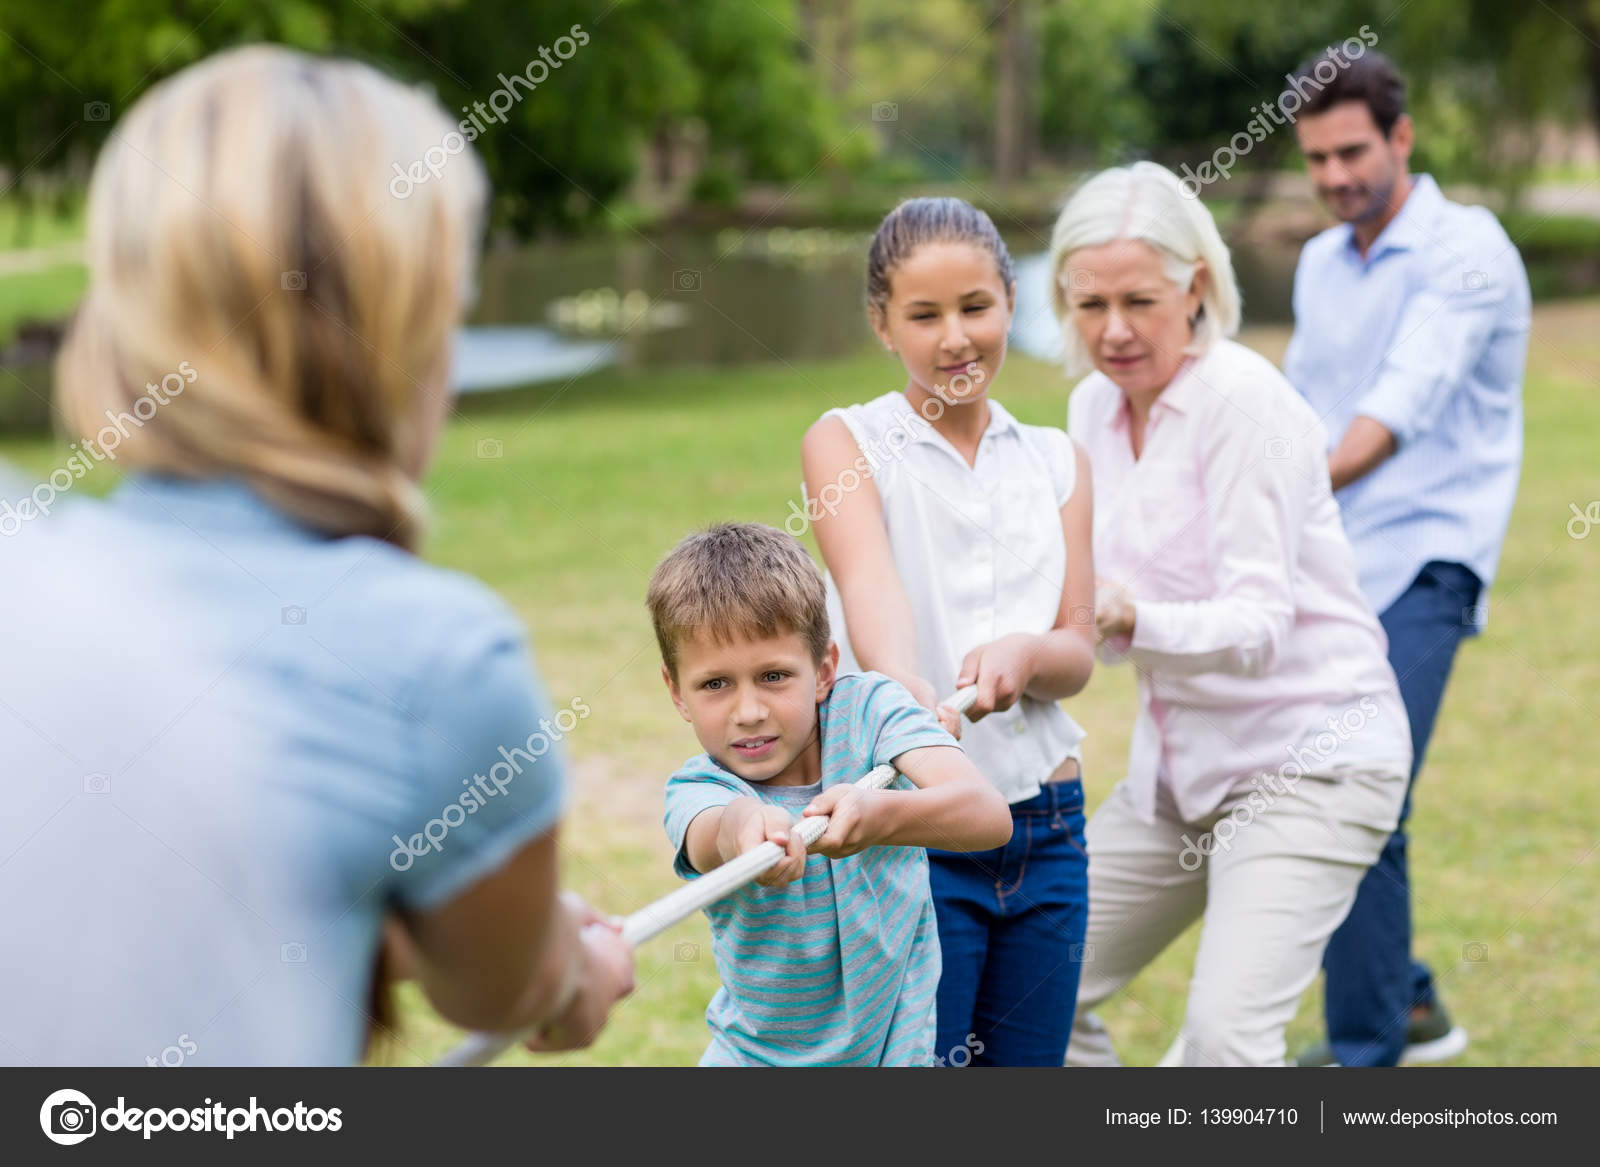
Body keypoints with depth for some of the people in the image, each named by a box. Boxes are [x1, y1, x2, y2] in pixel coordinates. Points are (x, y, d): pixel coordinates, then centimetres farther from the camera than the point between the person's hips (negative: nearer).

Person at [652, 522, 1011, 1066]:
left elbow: (991, 817, -25)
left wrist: (879, 815, -44)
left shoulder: (867, 709, -11)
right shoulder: (694, 789, -11)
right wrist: (744, 825, -60)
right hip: (757, 1057, -1)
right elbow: (707, 839, -36)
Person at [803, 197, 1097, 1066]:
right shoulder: (846, 441, -1)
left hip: (1045, 828, 4)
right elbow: (870, 581, -22)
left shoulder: (1057, 462, 11)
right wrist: (905, 687, -43)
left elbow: (1078, 654, 3)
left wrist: (1023, 655, -22)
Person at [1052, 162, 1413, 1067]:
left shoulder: (1244, 401, -18)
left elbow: (1257, 625, -25)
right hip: (1179, 760, 8)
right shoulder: (1095, 407, 5)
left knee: (1225, 1031, -23)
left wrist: (1133, 621, -41)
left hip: (1306, 759, -8)